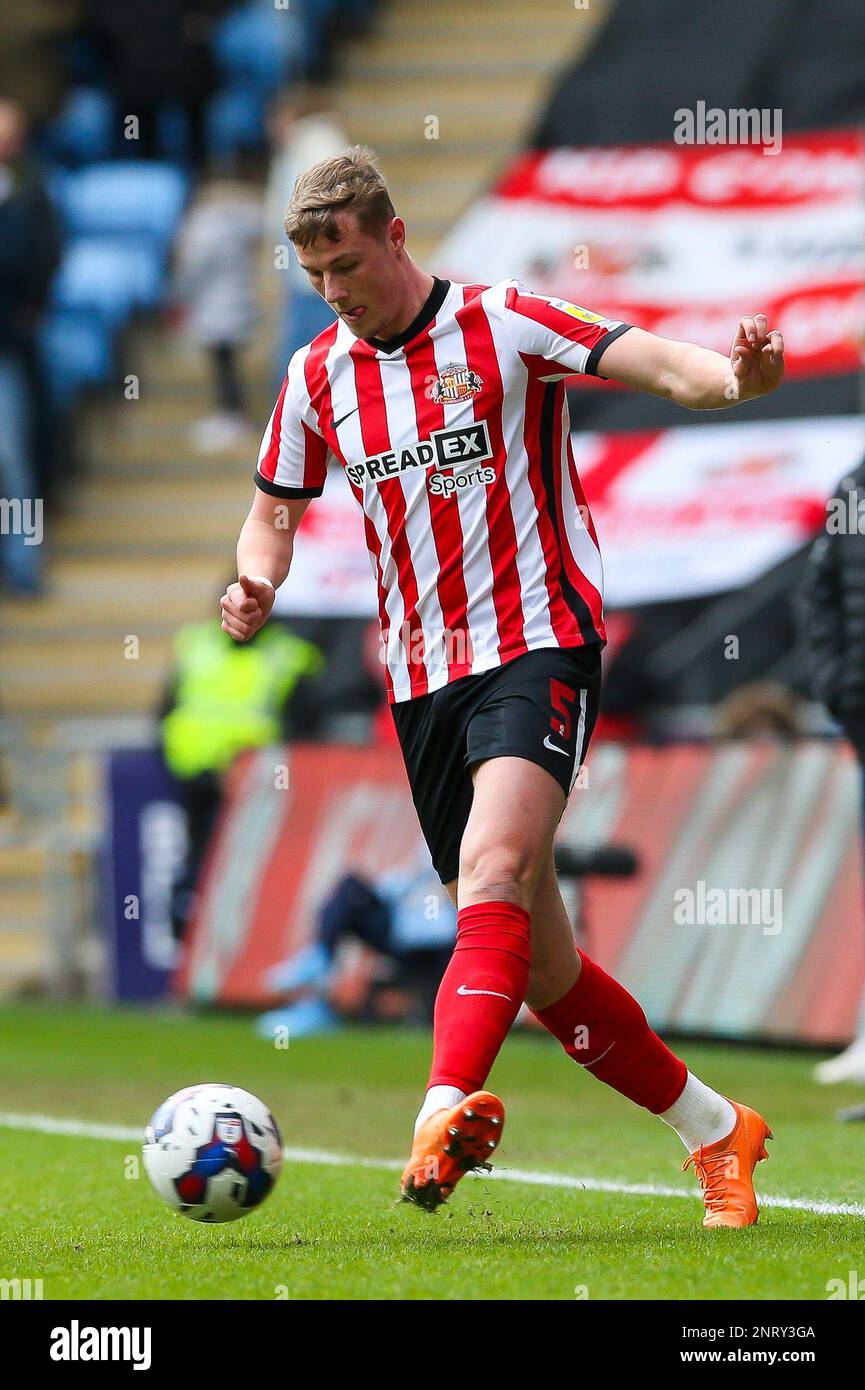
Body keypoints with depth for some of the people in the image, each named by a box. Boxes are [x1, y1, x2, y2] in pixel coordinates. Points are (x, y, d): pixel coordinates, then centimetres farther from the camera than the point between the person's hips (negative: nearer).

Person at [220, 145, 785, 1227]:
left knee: (493, 868, -31)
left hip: (537, 646, -6)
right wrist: (256, 581, -2)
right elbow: (276, 508, 21)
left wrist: (733, 375, -41)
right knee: (540, 970, 6)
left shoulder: (502, 325, -7)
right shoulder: (318, 374, 9)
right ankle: (714, 1129, 21)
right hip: (423, 681, 6)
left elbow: (654, 362, -19)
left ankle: (448, 1109, -46)